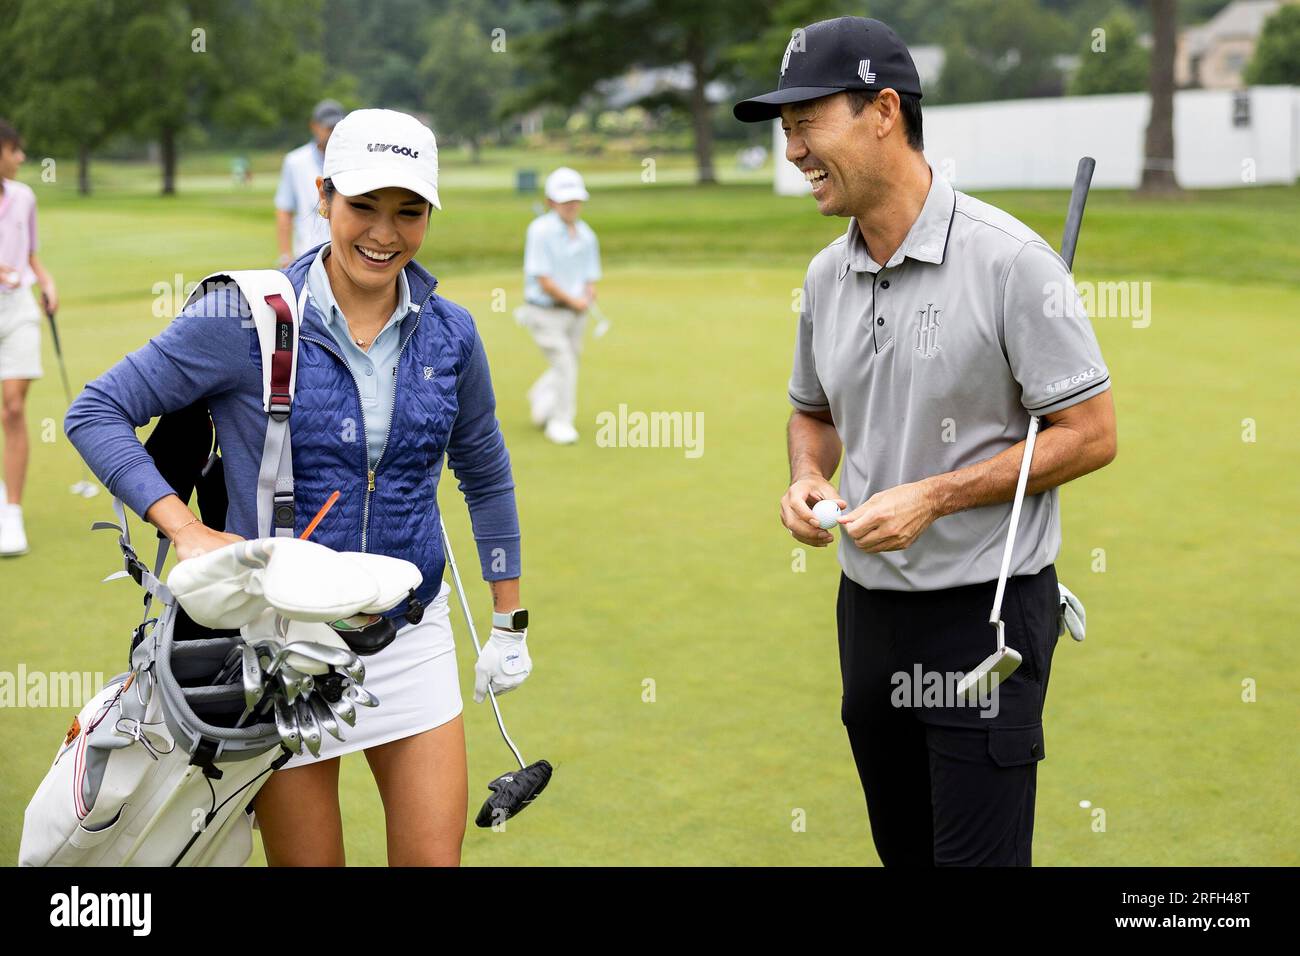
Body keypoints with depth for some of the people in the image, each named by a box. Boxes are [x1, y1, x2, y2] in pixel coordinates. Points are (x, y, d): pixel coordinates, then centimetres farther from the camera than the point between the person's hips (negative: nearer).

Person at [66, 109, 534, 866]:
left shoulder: (449, 334, 1)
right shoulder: (247, 321, -11)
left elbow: (486, 475, 15)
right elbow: (97, 412, -7)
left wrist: (511, 625, 17)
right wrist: (186, 528, -19)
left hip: (412, 639, 3)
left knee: (434, 858, 2)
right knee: (308, 859, 4)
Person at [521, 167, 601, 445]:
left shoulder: (586, 235, 5)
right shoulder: (541, 231, -13)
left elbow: (591, 279, 9)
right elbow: (543, 279, -16)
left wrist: (587, 297, -13)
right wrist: (572, 300, -11)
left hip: (575, 312, 6)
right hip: (545, 313, -6)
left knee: (569, 364, 12)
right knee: (564, 363, -10)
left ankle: (540, 397, 41)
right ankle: (561, 421, 7)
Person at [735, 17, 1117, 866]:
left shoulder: (1008, 259, -16)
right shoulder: (826, 275, 6)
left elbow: (1091, 434, -14)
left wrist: (933, 496, -19)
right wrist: (807, 479, -1)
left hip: (984, 611, -7)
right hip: (867, 603, 7)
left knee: (976, 853, -5)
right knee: (902, 850, 15)